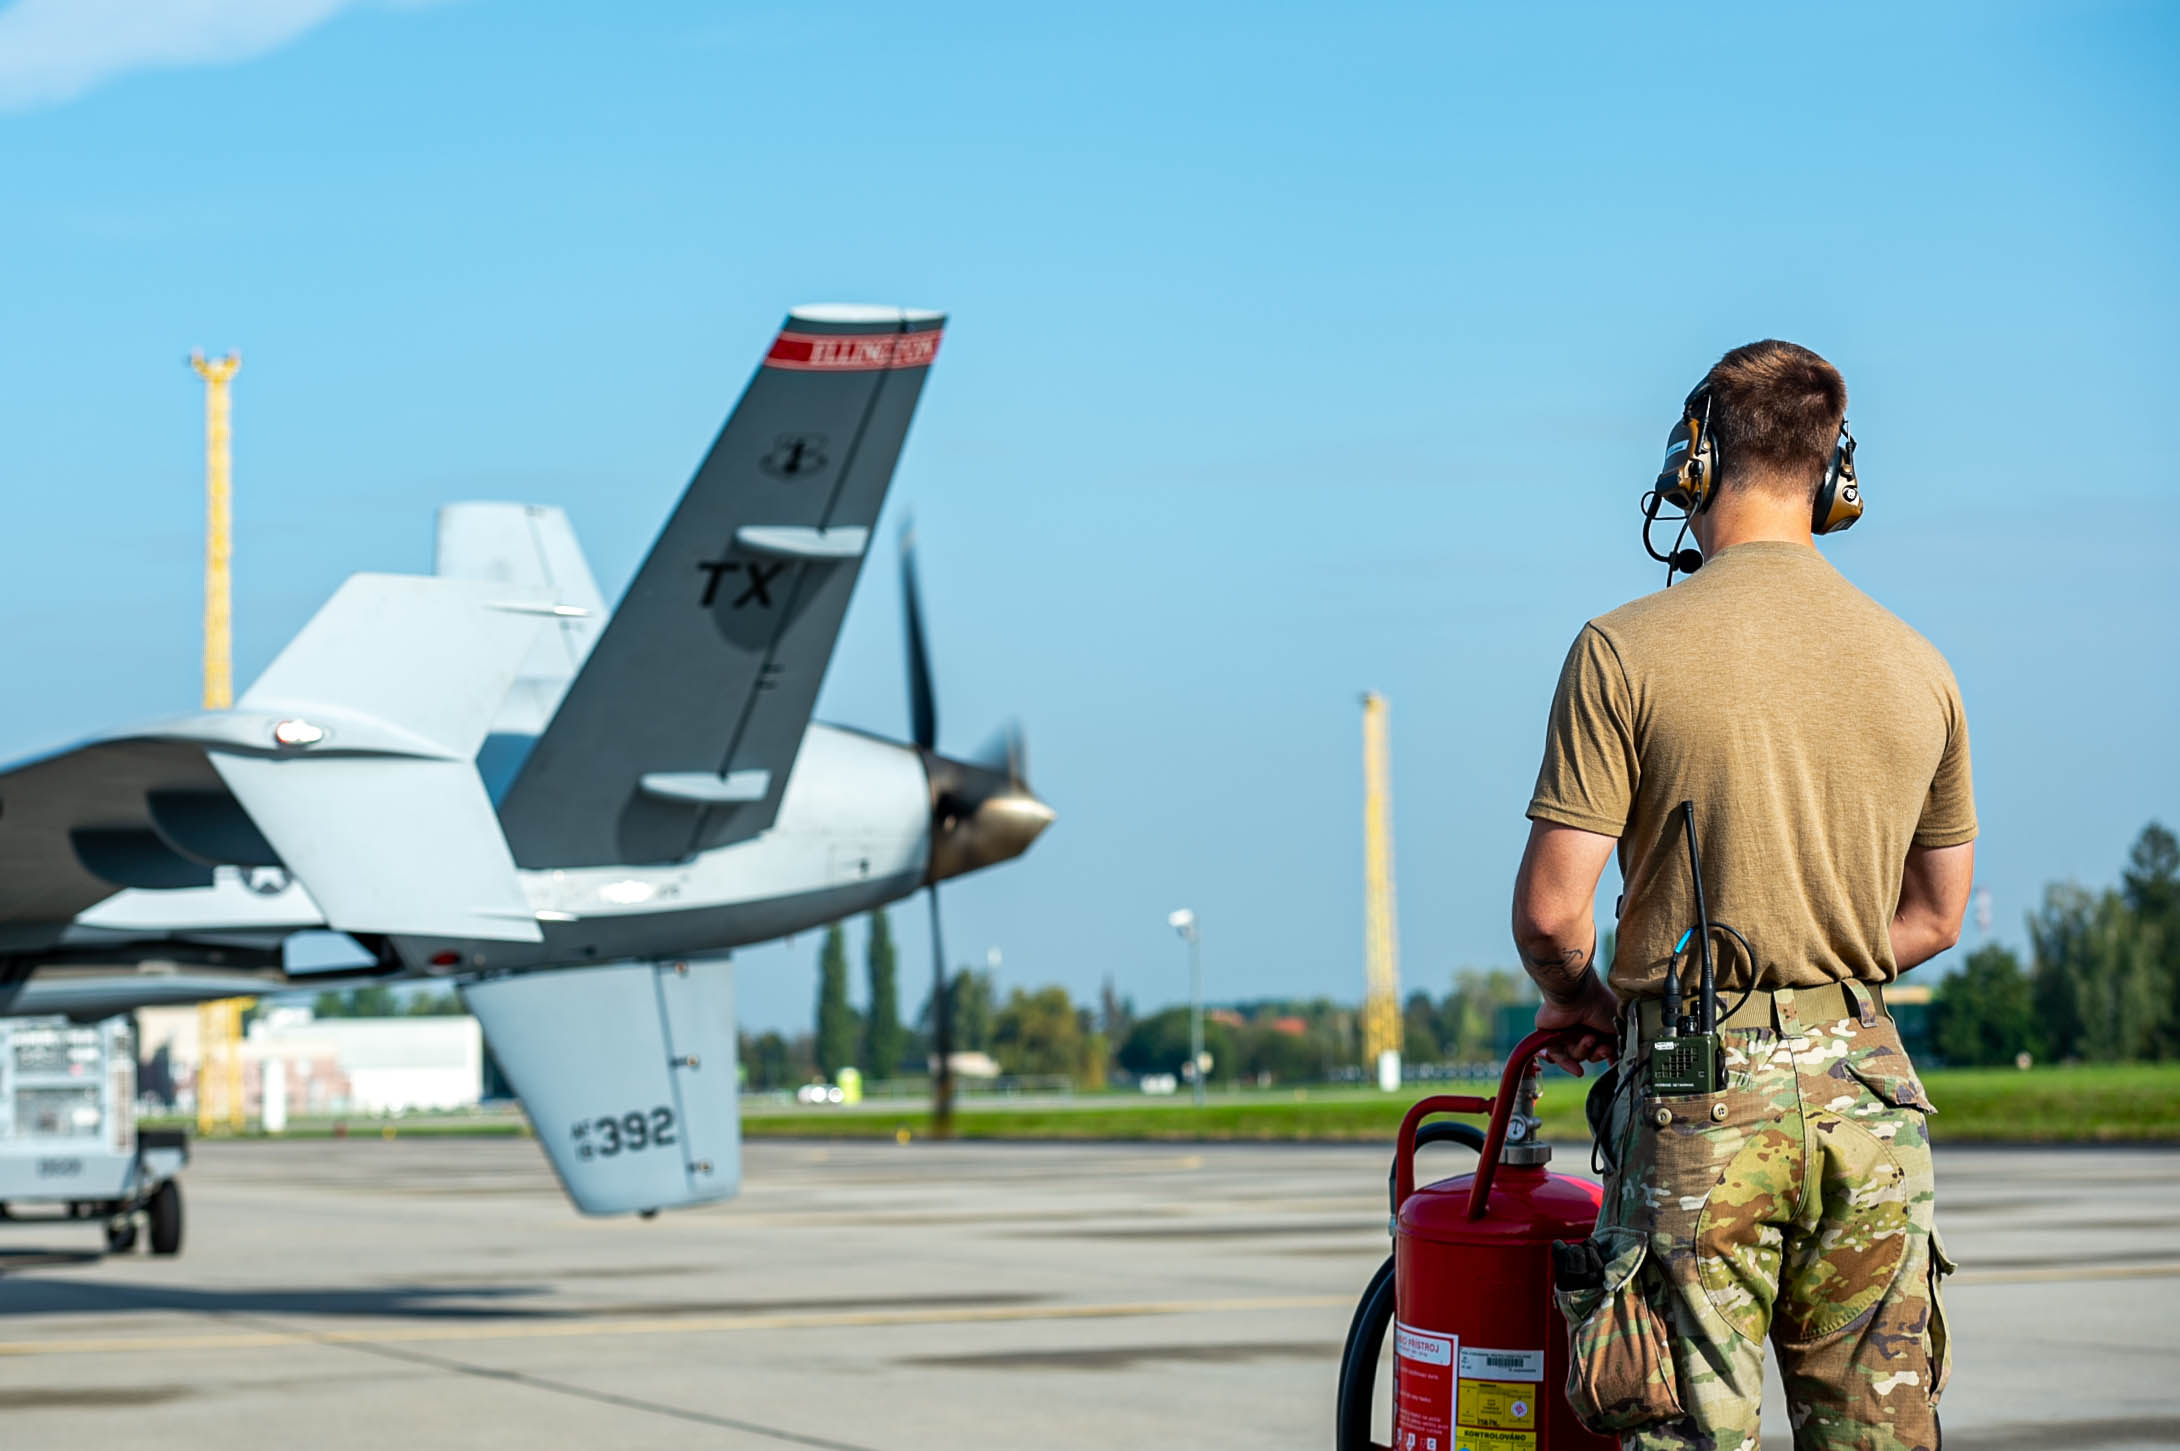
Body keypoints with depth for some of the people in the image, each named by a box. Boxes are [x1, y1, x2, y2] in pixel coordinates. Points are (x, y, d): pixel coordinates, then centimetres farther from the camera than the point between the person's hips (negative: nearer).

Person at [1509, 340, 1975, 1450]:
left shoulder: (1625, 649, -8)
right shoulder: (1917, 668, 7)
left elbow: (1550, 908, -8)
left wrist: (1576, 998, 12)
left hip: (1700, 1085, -4)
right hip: (1865, 1088, 4)